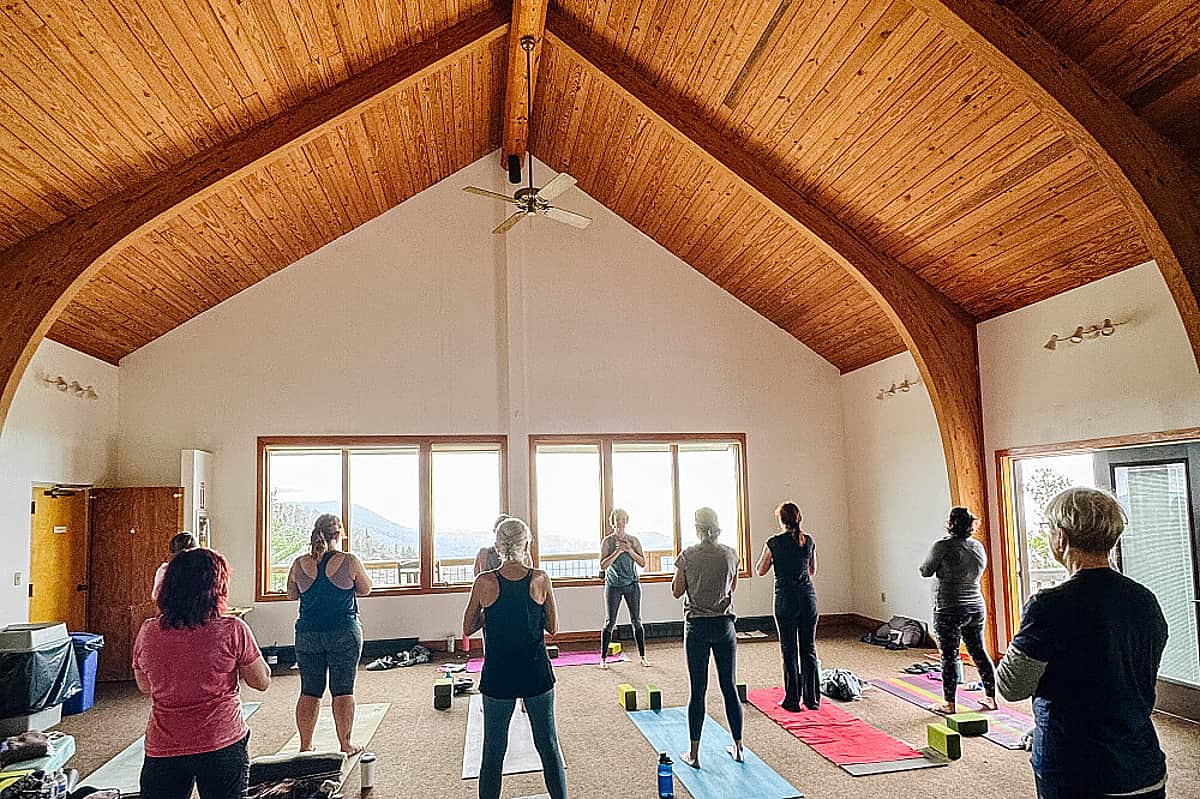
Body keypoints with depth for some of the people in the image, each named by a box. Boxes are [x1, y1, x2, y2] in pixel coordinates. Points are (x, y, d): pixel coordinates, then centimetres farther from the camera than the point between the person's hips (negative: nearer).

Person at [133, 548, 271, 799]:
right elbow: (262, 682, -4)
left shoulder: (147, 632, -4)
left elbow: (144, 688, 12)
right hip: (223, 747, -2)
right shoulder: (232, 631, -15)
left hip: (163, 750, 3)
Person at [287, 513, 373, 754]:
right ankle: (345, 744, 11)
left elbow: (291, 594, 14)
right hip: (344, 634, -3)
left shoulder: (300, 564, -2)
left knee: (309, 691, 12)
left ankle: (305, 745, 20)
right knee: (343, 690, 5)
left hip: (308, 635, 3)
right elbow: (365, 590, 4)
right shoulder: (349, 561, -10)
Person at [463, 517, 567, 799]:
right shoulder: (540, 579, -8)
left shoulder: (485, 582, -10)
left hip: (498, 677, -1)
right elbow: (552, 627, 2)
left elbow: (467, 629, 1)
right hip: (536, 674, 1)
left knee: (493, 752, 13)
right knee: (548, 746, 16)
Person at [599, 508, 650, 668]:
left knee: (636, 621, 5)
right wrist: (617, 551, -18)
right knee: (610, 622, 1)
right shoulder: (607, 541, -3)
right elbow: (603, 566, -10)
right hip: (613, 585, -2)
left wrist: (630, 551, -12)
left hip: (632, 584, 2)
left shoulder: (633, 540, 3)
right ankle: (603, 658, 10)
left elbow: (643, 563, 1)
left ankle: (642, 656, 15)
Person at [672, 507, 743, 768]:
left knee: (698, 691, 4)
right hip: (724, 624, 2)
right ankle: (738, 748, 22)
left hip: (697, 626, -2)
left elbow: (677, 592, -2)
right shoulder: (730, 555, -2)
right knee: (729, 687, 13)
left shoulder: (687, 556, -10)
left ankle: (694, 753, 9)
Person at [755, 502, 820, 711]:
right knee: (809, 648, 11)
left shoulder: (775, 542, -9)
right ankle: (812, 699, 17)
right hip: (808, 595, 4)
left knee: (789, 650, 4)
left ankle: (793, 700, 9)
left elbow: (760, 571, 2)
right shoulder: (809, 541, 3)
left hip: (786, 598, -4)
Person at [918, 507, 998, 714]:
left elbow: (926, 571, -6)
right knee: (979, 652, 17)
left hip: (950, 610, -6)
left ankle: (950, 704, 7)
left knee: (950, 656, 1)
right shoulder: (978, 546, 4)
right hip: (977, 607, 6)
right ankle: (991, 698, 26)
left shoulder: (943, 546, -16)